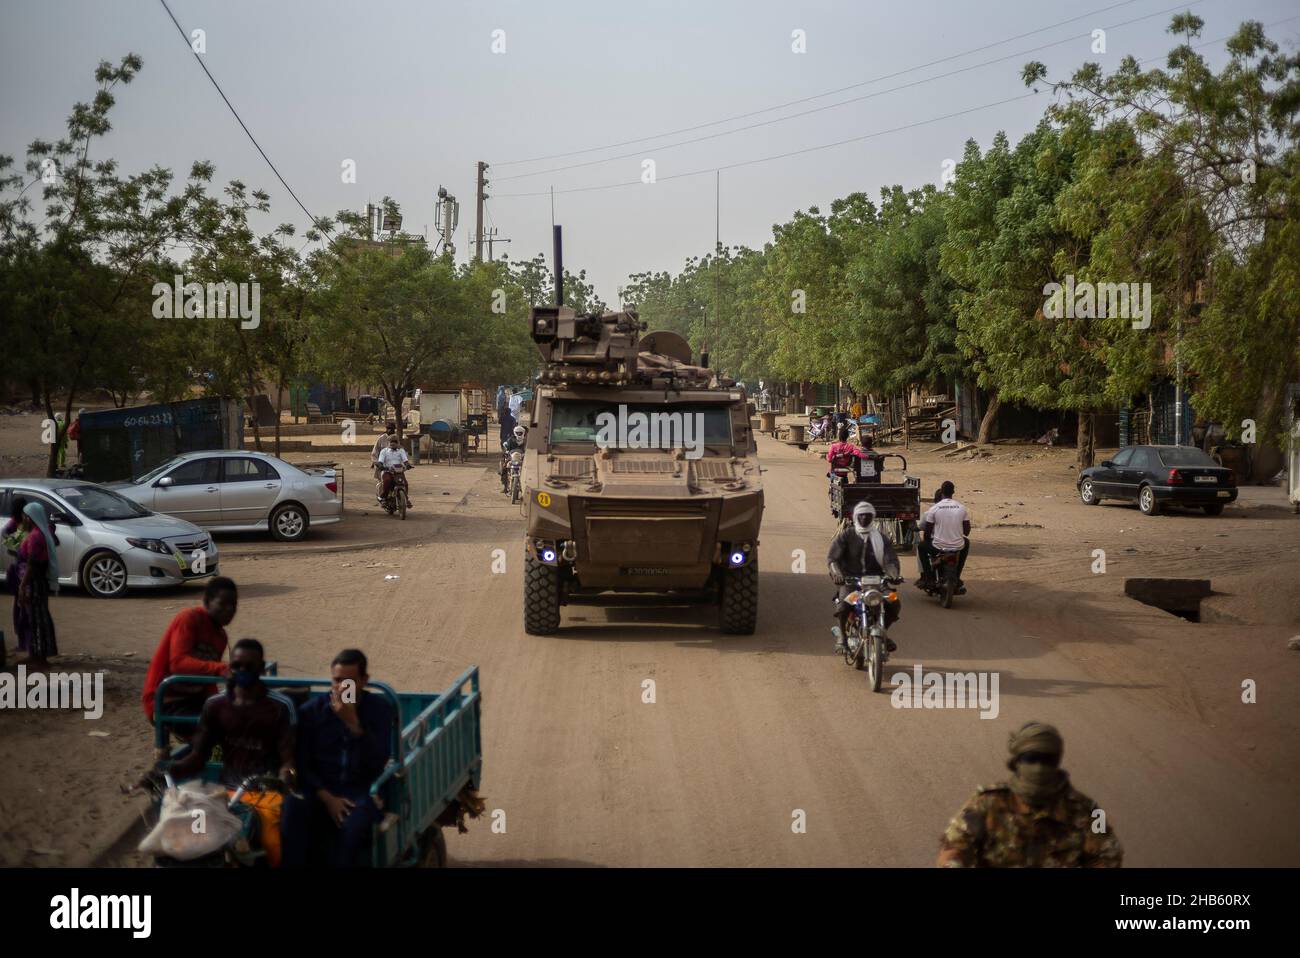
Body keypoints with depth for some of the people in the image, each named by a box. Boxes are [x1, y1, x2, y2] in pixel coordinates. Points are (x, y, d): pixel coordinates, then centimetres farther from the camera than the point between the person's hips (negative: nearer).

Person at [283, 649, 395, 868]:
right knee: (294, 820, -32)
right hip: (321, 790, 2)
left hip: (362, 790, -2)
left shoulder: (380, 709, 4)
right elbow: (302, 765, 4)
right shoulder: (311, 711, 7)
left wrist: (353, 723, -18)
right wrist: (327, 797, -12)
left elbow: (378, 763, -8)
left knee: (351, 827, -35)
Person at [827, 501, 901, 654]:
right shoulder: (846, 534, 5)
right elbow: (832, 557, -6)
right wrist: (836, 573, -26)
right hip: (849, 579, -3)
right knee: (844, 604, -33)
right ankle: (841, 635, -6)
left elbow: (890, 558, -1)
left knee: (893, 604, -18)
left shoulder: (879, 538, 12)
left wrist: (891, 574, -23)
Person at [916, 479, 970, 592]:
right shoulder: (962, 508, 1)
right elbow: (967, 530, 8)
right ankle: (957, 577, 36)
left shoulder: (933, 509, -7)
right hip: (958, 547, 2)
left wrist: (926, 539, 21)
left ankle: (926, 576, 22)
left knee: (921, 546, 29)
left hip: (938, 547, -2)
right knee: (966, 542, 37)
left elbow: (927, 532, -1)